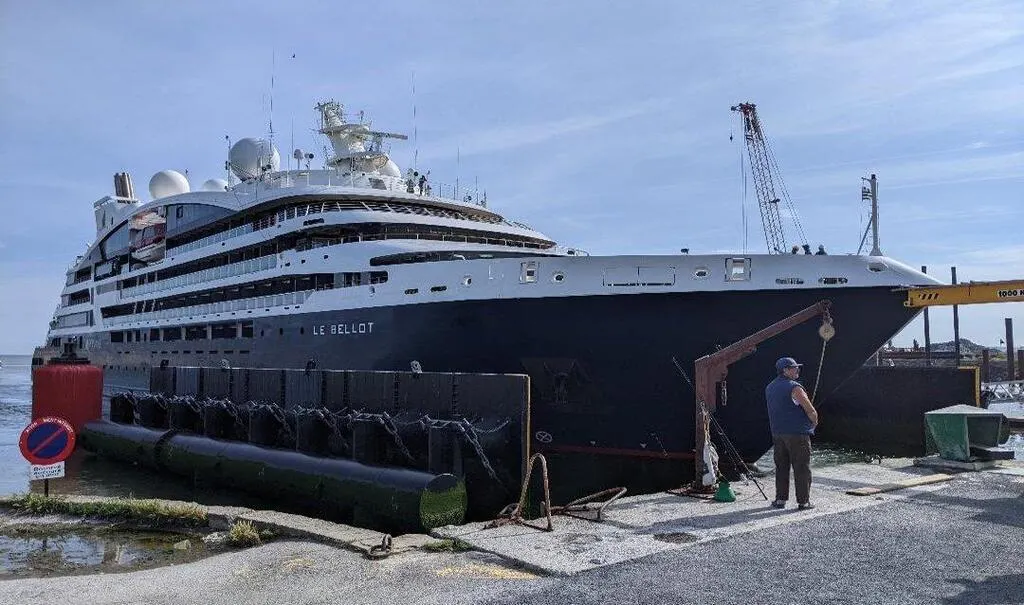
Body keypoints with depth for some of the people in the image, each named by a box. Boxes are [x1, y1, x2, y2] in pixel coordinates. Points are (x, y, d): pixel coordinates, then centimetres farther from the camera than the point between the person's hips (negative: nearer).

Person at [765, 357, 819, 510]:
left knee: (781, 466, 13)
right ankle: (803, 501, 5)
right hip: (797, 433, -7)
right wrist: (814, 422, 4)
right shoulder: (794, 388, -14)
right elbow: (811, 411, -14)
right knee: (801, 468, 1)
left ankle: (780, 499, 16)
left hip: (777, 433, 7)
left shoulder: (769, 388, 10)